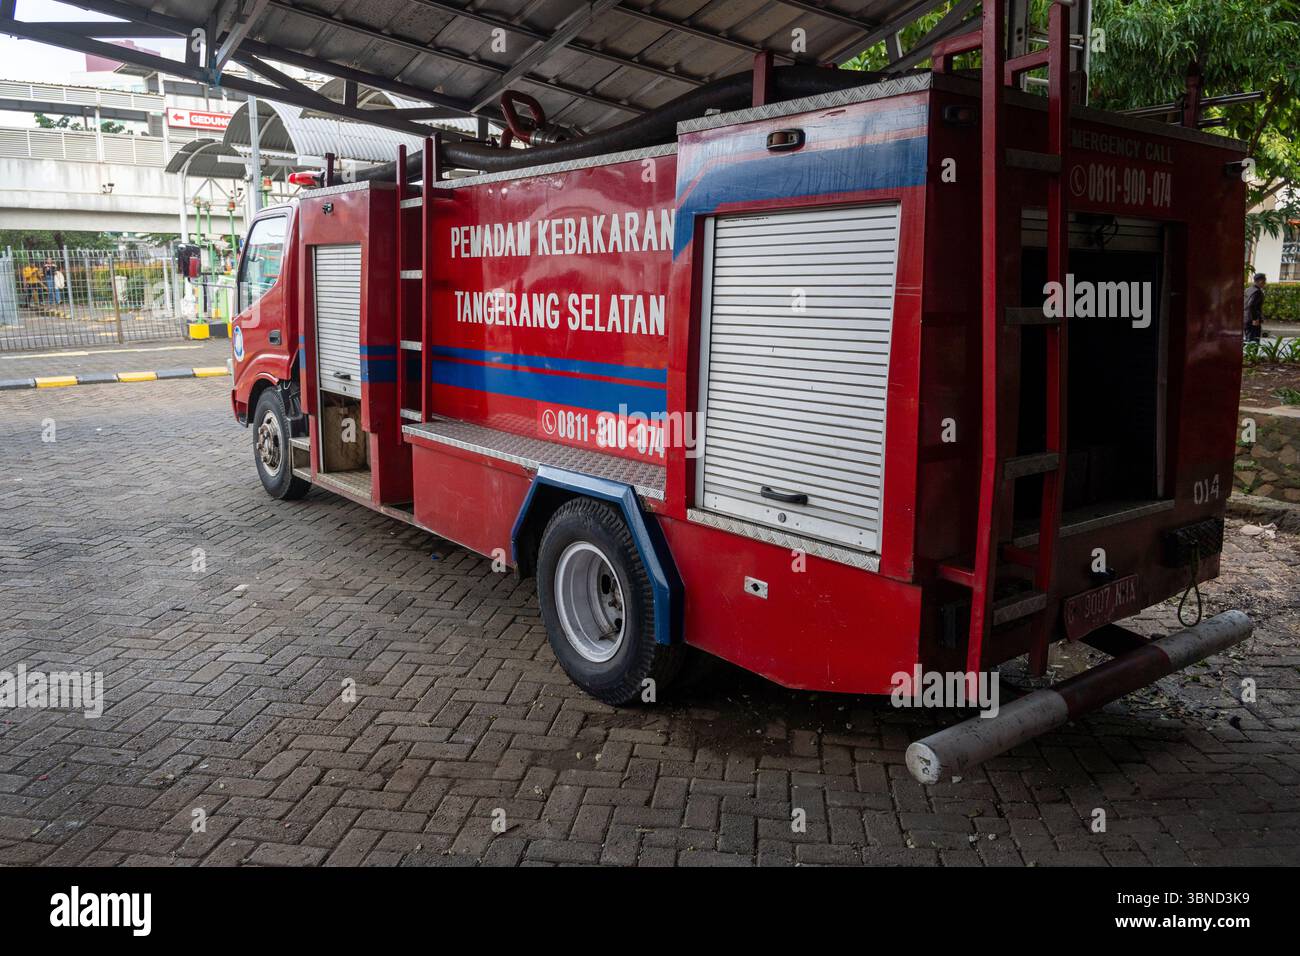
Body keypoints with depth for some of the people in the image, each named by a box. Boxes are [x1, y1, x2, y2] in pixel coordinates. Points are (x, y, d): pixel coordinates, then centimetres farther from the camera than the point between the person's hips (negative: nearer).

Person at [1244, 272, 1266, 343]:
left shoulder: (1248, 289, 12)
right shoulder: (1257, 291, -15)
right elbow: (1251, 305, -25)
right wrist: (1255, 319, -21)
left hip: (1246, 319, 9)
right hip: (1254, 322, -9)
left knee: (1248, 340, 15)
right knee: (1254, 342, -7)